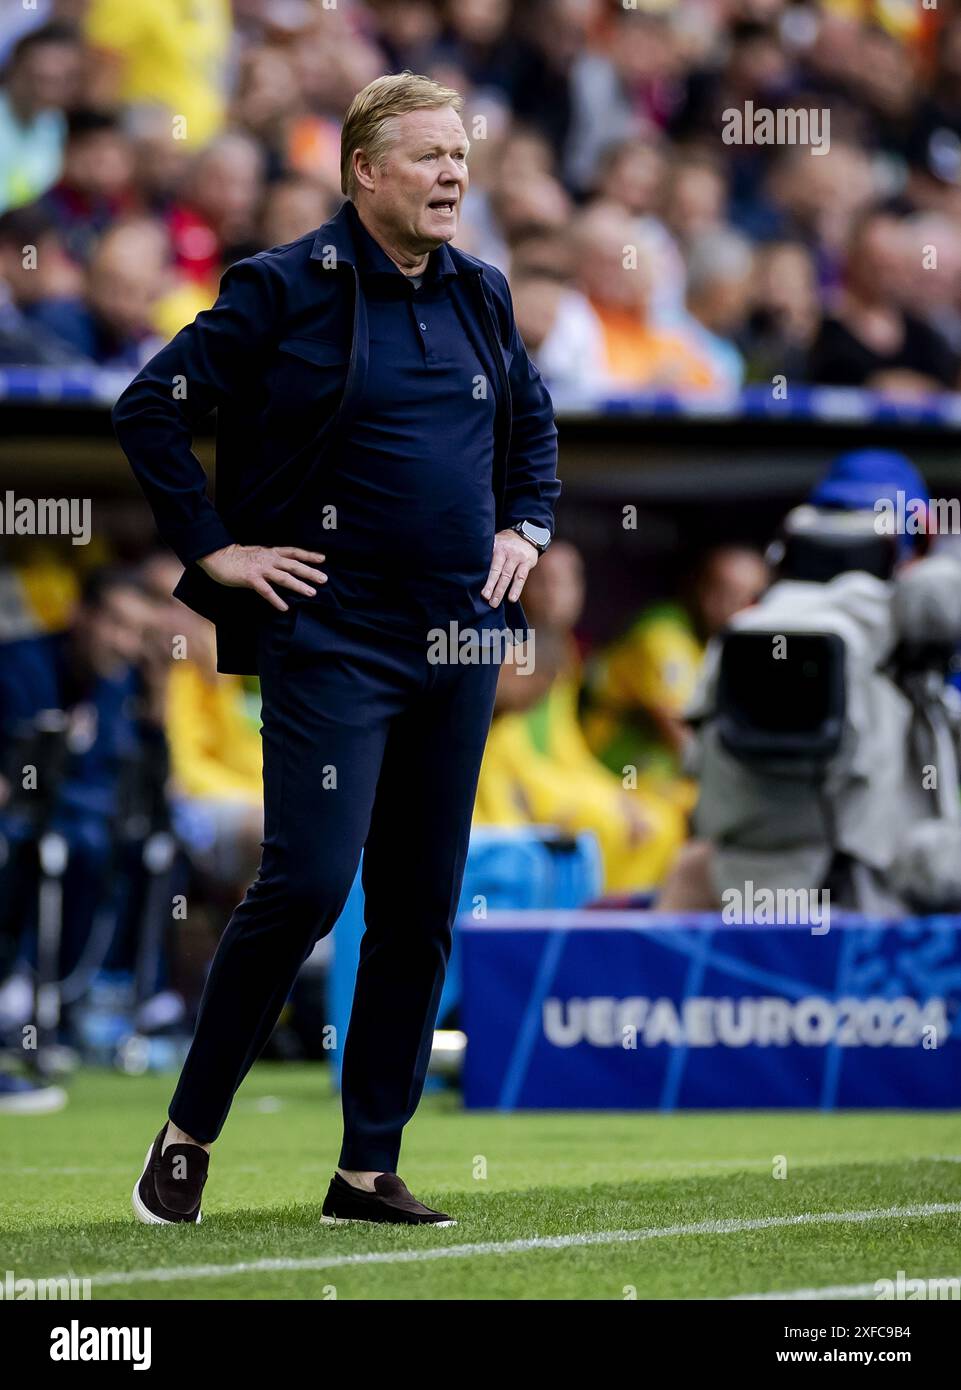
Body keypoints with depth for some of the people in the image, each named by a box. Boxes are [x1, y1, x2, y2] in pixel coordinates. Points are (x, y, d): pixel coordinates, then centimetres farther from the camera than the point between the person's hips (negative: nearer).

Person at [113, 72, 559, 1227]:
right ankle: (188, 1133, 3)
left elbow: (532, 419, 29)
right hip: (332, 639, -6)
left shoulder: (479, 297, 11)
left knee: (421, 910, 6)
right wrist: (212, 548, -8)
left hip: (459, 640, 6)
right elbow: (149, 408, -7)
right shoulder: (286, 289, -8)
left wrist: (525, 527, 15)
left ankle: (370, 1166, 13)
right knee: (307, 884, -13)